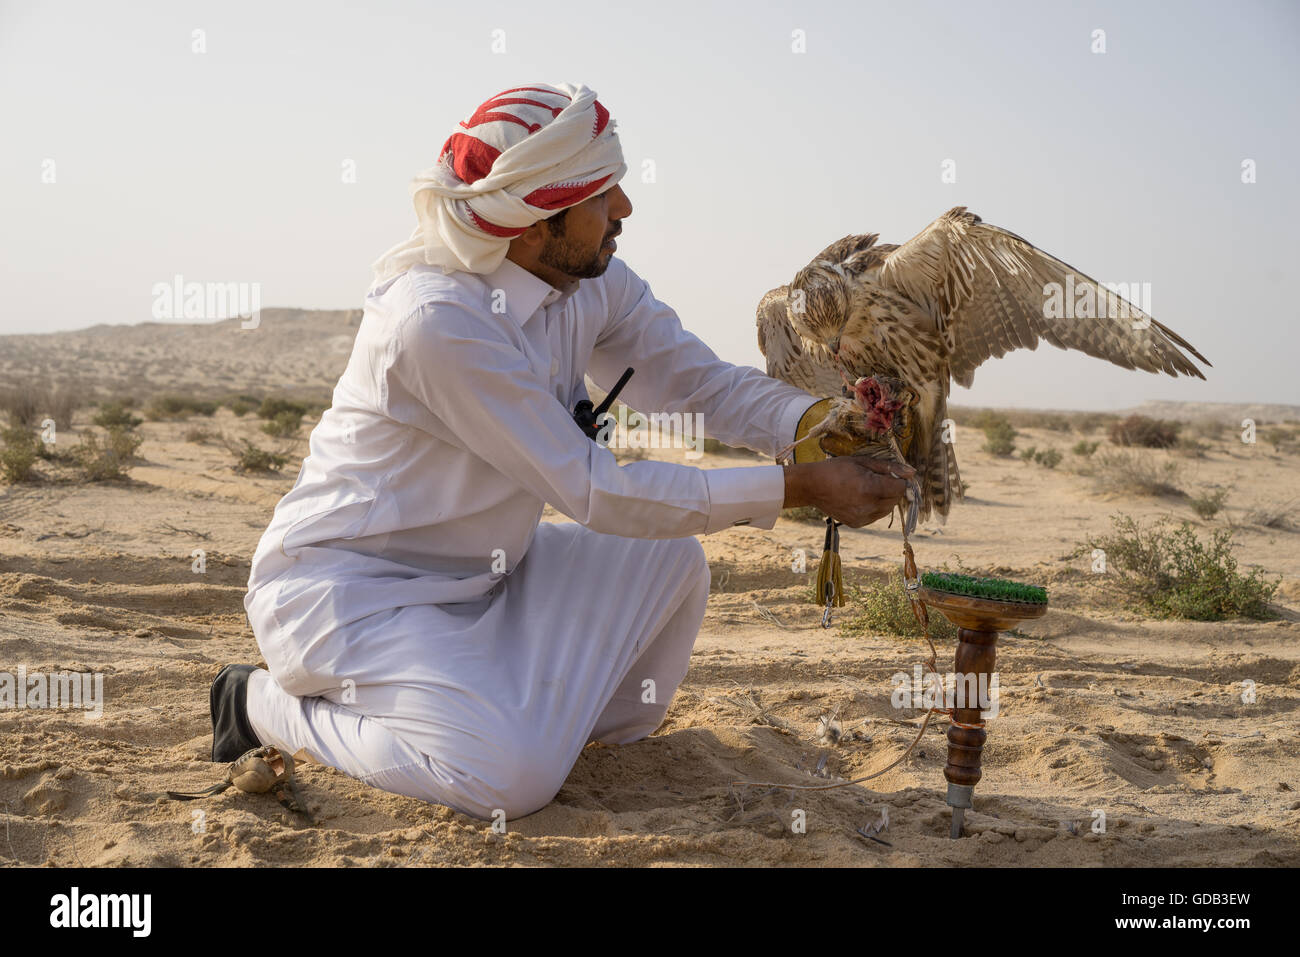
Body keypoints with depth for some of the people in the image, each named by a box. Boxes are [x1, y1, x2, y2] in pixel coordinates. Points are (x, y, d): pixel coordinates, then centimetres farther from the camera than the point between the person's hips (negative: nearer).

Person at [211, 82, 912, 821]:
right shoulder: (435, 320, -30)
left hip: (479, 569, 8)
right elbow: (592, 490, -27)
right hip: (346, 587, -8)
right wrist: (796, 489, -26)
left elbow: (708, 382, -3)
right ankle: (272, 706, -2)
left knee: (671, 560, 0)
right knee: (516, 778, -23)